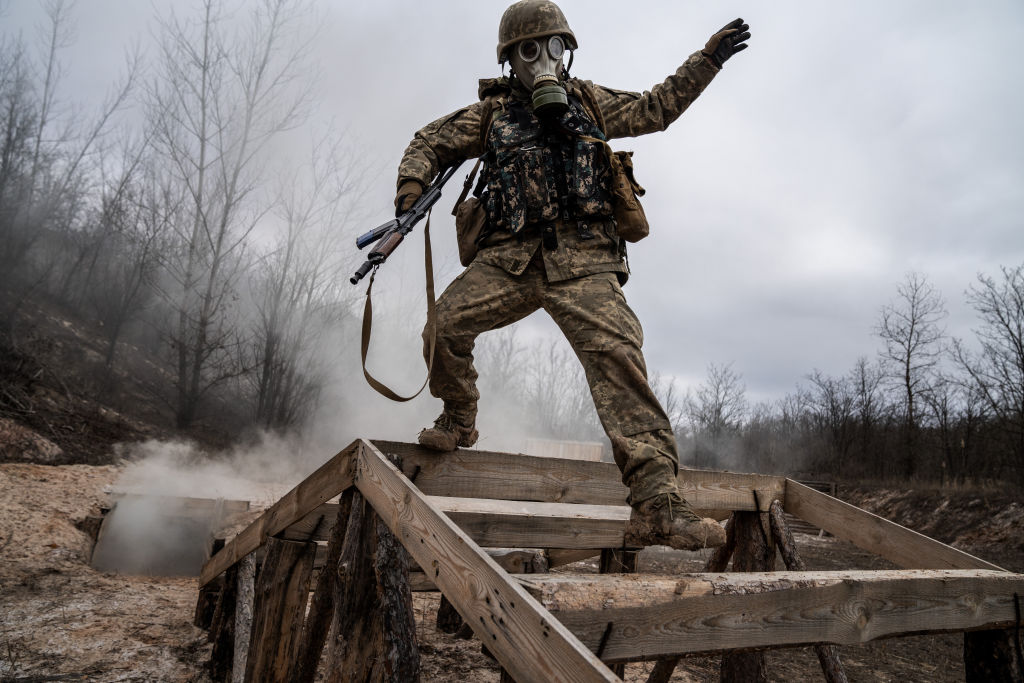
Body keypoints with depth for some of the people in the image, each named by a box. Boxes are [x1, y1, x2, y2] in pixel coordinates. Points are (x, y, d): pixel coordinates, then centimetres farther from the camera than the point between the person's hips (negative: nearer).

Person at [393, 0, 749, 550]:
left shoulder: (588, 101, 20)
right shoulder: (492, 112, 17)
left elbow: (655, 109, 28)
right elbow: (431, 142, 24)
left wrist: (707, 59, 23)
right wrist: (413, 183, 5)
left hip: (581, 260, -1)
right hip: (511, 258, 1)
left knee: (616, 352, -23)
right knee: (445, 324, -18)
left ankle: (656, 506, -27)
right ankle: (458, 422, 15)